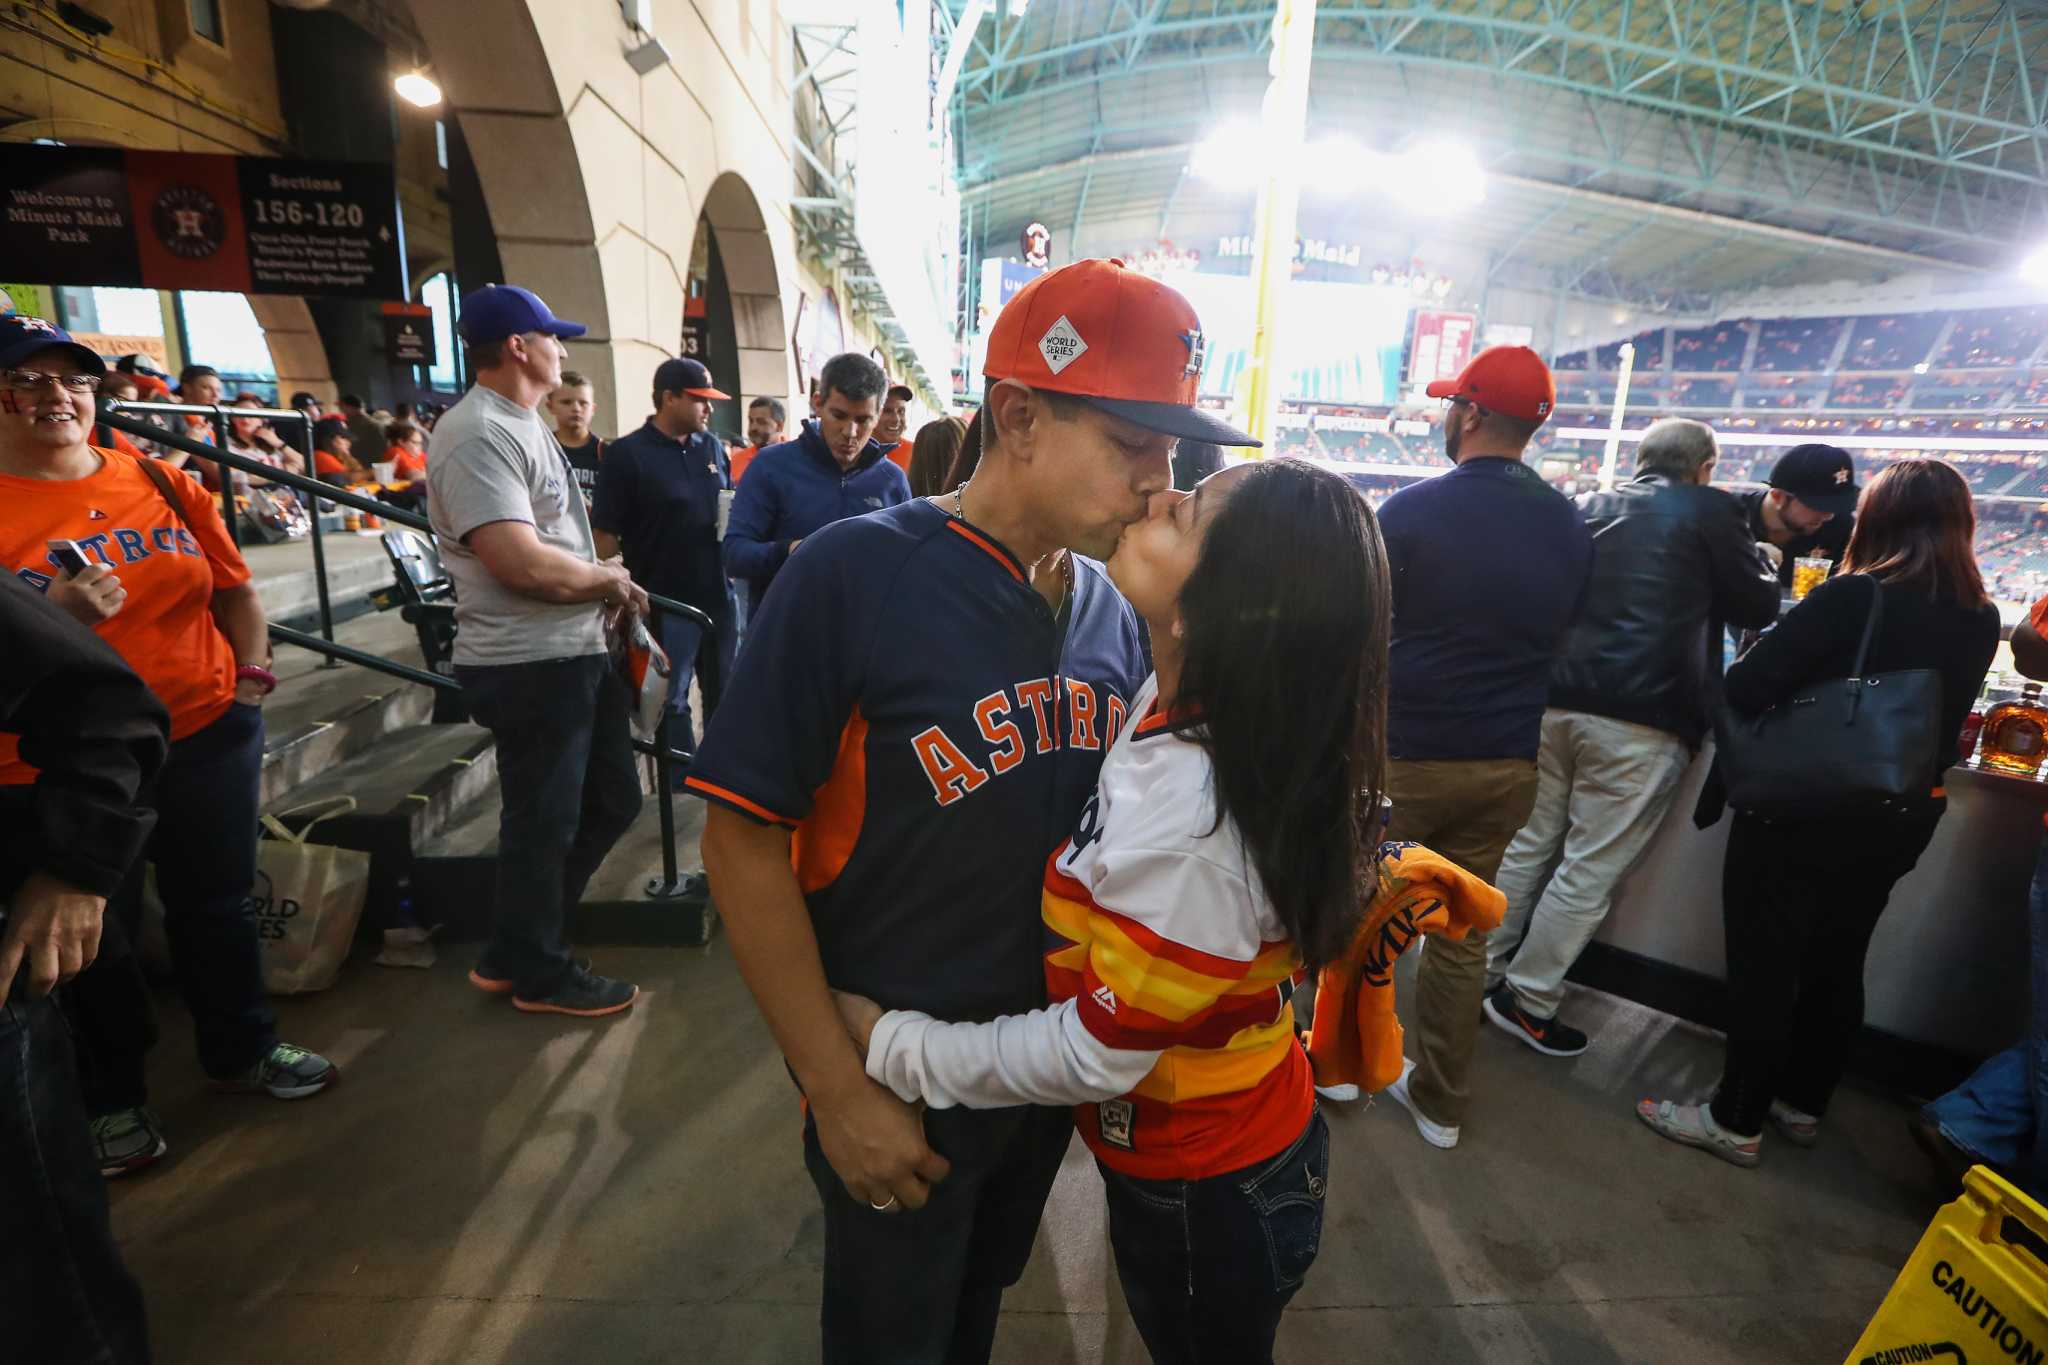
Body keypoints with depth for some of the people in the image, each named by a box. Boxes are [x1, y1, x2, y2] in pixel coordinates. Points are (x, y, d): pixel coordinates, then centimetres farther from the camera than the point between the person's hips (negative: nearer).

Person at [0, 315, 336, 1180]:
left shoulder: (162, 483, 3)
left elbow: (234, 589, 9)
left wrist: (252, 676, -3)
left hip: (208, 736, 3)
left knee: (216, 900, 16)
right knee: (98, 937, 12)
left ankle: (240, 1049, 37)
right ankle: (112, 1099, 33)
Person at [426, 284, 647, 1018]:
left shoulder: (522, 424, 16)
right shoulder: (477, 436, -18)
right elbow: (522, 563, -27)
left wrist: (612, 591, 2)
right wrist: (609, 578, -10)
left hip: (579, 652, 10)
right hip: (529, 666, -10)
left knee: (614, 800, 19)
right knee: (542, 825, 5)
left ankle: (514, 950, 34)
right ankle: (539, 973, 28)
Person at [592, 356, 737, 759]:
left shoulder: (712, 446, 7)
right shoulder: (627, 453, -9)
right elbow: (605, 532, -11)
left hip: (718, 594, 6)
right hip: (666, 600, -5)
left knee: (724, 695, 16)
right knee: (672, 703, 5)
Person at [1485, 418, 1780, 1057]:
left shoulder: (1584, 508, 14)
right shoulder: (1711, 511, 1)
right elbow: (1759, 607, 9)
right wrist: (1758, 558, 27)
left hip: (1557, 699, 5)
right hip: (1644, 718, -5)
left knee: (1526, 847, 14)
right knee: (1590, 870, 4)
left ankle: (1480, 974, 23)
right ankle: (1527, 1000, 11)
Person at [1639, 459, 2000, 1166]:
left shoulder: (1854, 597, -19)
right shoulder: (1982, 621, 2)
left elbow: (1745, 688, -22)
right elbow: (1940, 715, 15)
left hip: (1805, 813, -7)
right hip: (1898, 822, 7)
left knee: (1765, 966, 4)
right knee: (1836, 965, 19)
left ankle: (1737, 1122, 15)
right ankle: (1802, 1105, 34)